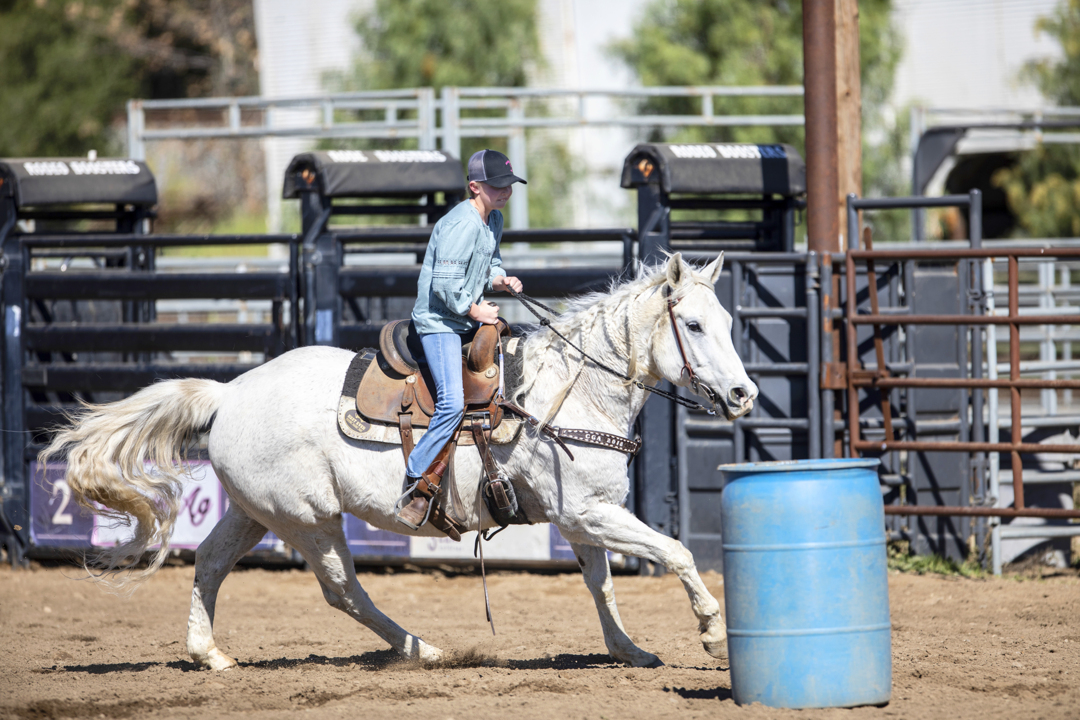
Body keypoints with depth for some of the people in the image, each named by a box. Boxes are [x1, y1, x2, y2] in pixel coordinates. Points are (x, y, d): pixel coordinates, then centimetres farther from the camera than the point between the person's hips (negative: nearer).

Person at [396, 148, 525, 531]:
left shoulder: (494, 220, 9)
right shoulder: (461, 225, -21)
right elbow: (445, 285, -24)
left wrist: (499, 279, 6)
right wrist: (474, 311, -13)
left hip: (469, 320, 10)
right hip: (439, 322, -10)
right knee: (452, 402, -22)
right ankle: (417, 486, -16)